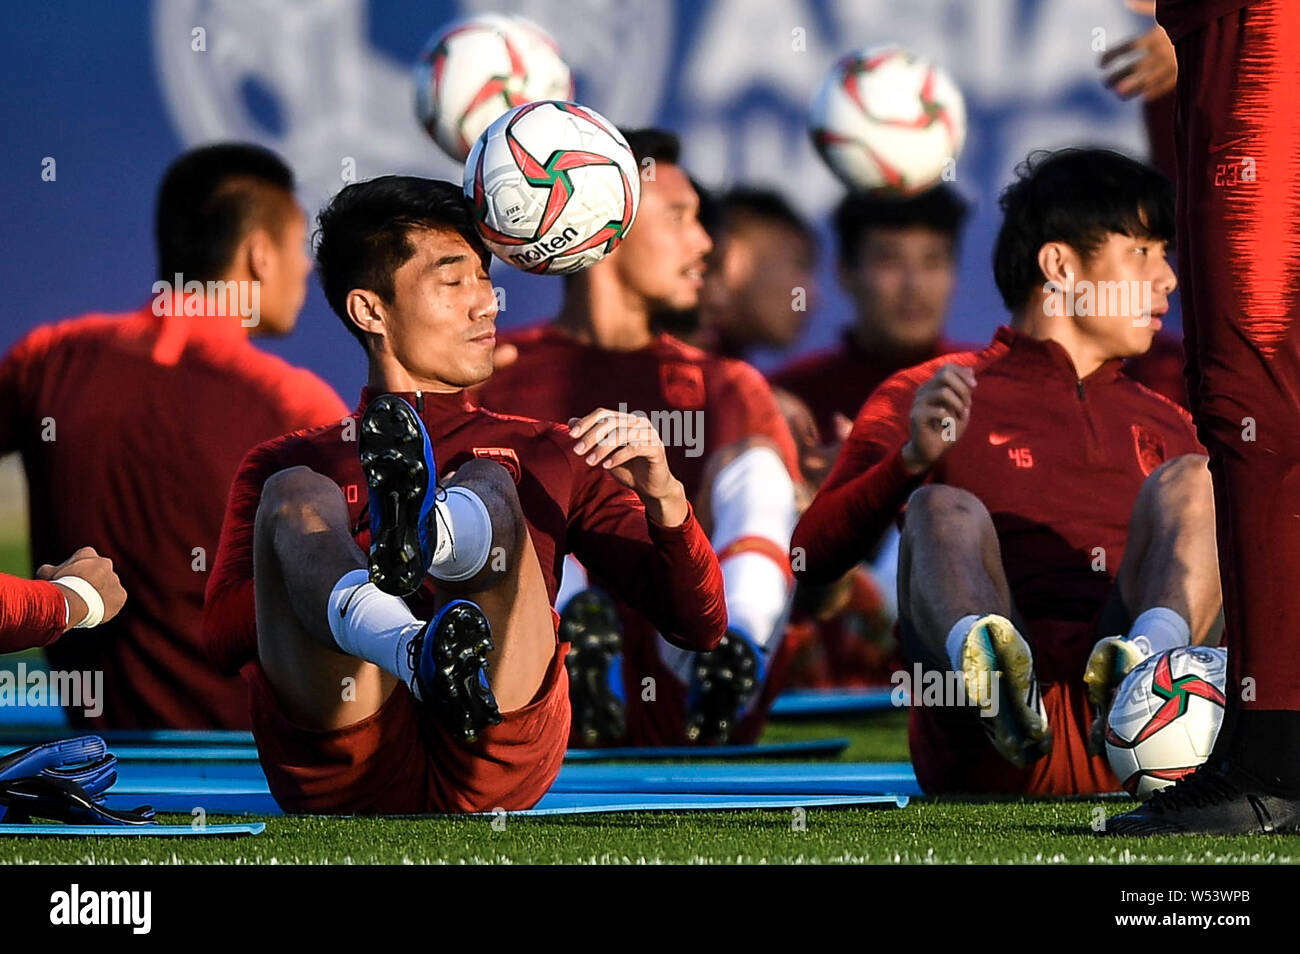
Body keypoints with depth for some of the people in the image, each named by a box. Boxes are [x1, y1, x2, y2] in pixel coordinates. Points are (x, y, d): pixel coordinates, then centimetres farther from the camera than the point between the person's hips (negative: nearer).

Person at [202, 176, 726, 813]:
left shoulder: (549, 456, 34)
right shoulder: (286, 464, 30)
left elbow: (699, 624, 25)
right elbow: (223, 638, 11)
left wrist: (663, 497, 4)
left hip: (493, 761, 1)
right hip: (340, 773, 0)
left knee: (491, 489, -19)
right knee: (293, 494, -23)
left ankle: (419, 534, -60)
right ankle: (419, 655, -60)